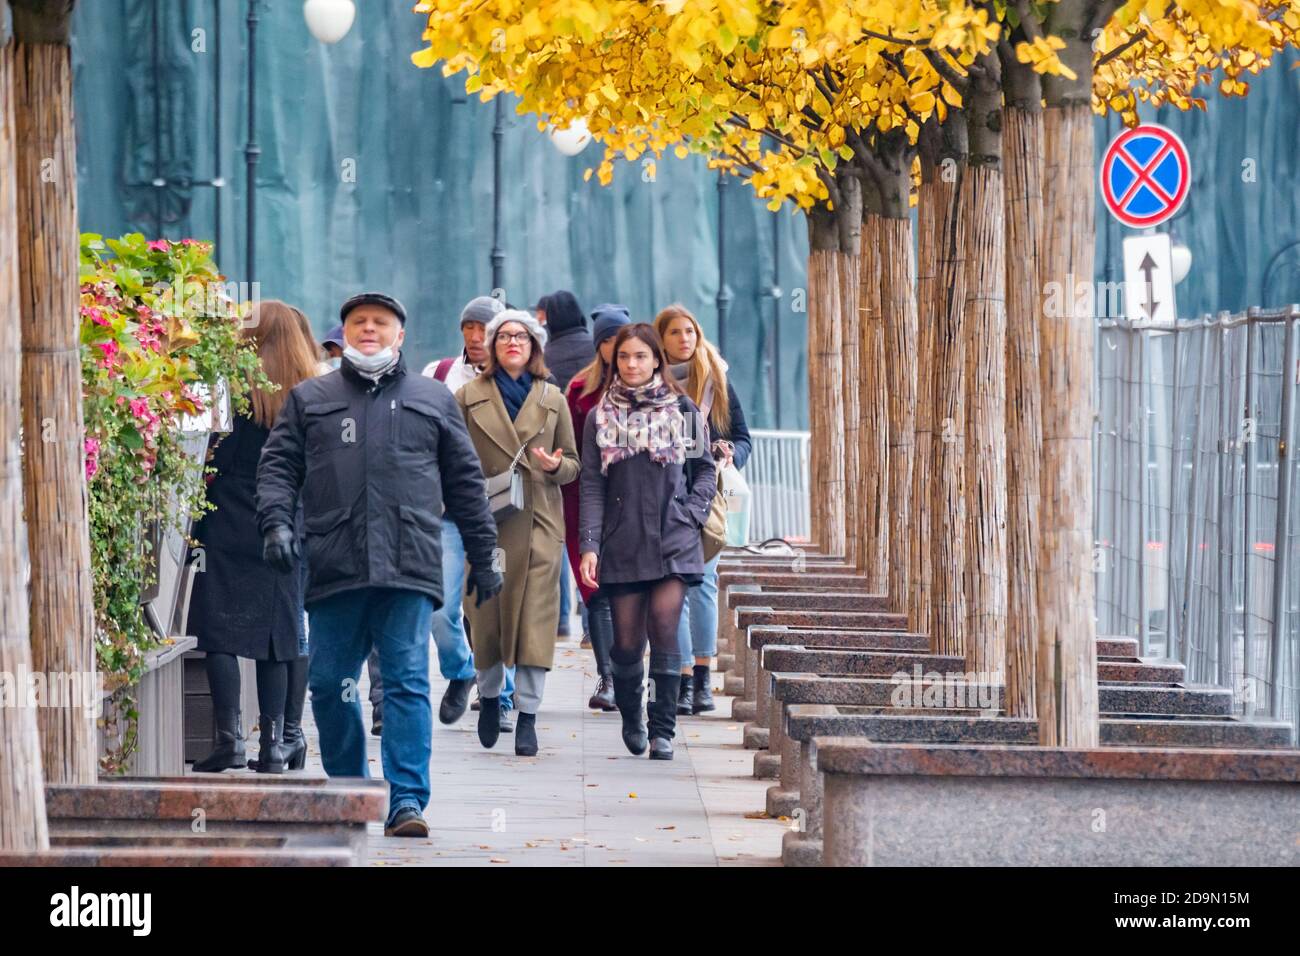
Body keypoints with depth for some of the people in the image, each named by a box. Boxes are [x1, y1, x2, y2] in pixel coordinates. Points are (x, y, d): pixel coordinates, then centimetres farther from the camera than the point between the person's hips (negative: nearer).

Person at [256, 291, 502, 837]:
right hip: (333, 567, 1)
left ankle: (407, 801, -11)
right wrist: (276, 522, -8)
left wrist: (482, 557, 16)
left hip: (409, 566, -1)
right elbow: (278, 466, 10)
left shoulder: (433, 400, 17)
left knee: (408, 683, -9)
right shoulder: (309, 400, 17)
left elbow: (465, 482, 18)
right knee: (330, 684, 4)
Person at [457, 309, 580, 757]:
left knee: (535, 616, -6)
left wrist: (556, 466, -8)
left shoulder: (553, 400, 11)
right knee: (486, 614, 3)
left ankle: (527, 716, -4)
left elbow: (572, 463, 15)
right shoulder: (468, 397, 7)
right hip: (486, 522, 0)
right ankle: (489, 695, 27)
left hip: (538, 524, 0)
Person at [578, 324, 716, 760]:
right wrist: (588, 545, -2)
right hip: (622, 544, 1)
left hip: (674, 543, -1)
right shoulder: (600, 417, 9)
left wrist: (691, 515, -1)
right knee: (627, 640, 1)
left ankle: (663, 730, -8)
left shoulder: (682, 410, 8)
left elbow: (705, 470, 14)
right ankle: (630, 719, 25)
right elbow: (592, 486, 6)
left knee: (664, 627, -15)